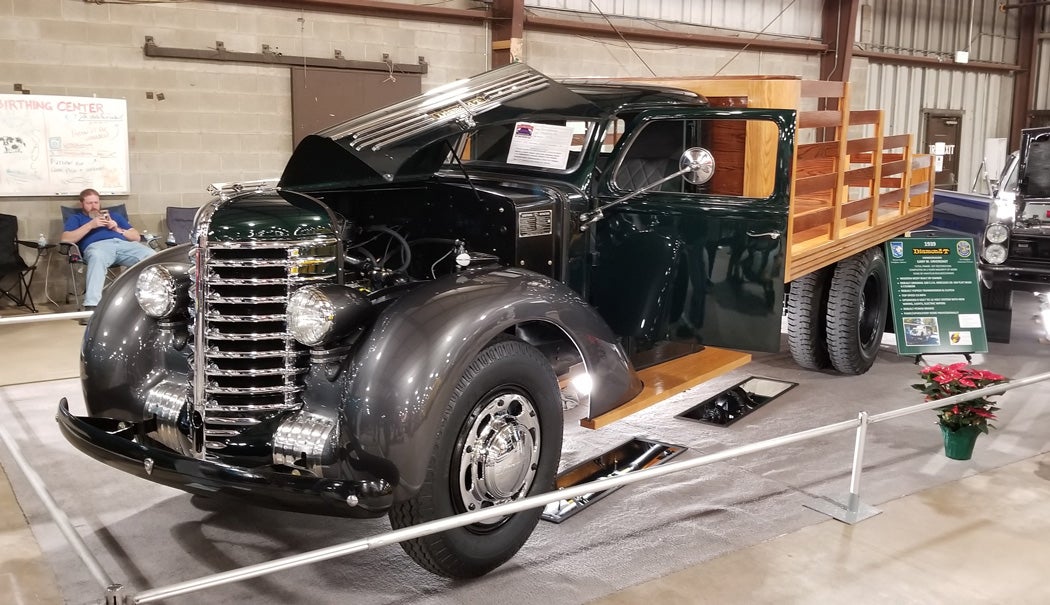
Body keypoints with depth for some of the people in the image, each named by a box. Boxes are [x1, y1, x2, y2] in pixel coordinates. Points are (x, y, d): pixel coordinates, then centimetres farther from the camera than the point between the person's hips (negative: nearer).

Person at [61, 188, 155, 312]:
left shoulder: (114, 216, 38)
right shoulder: (76, 218, 31)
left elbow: (136, 236, 27)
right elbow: (66, 239, 9)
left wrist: (118, 229, 8)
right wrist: (90, 225, 2)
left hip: (124, 243, 3)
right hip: (97, 245, -3)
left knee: (151, 256, -31)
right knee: (97, 257, -44)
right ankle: (91, 306, -54)